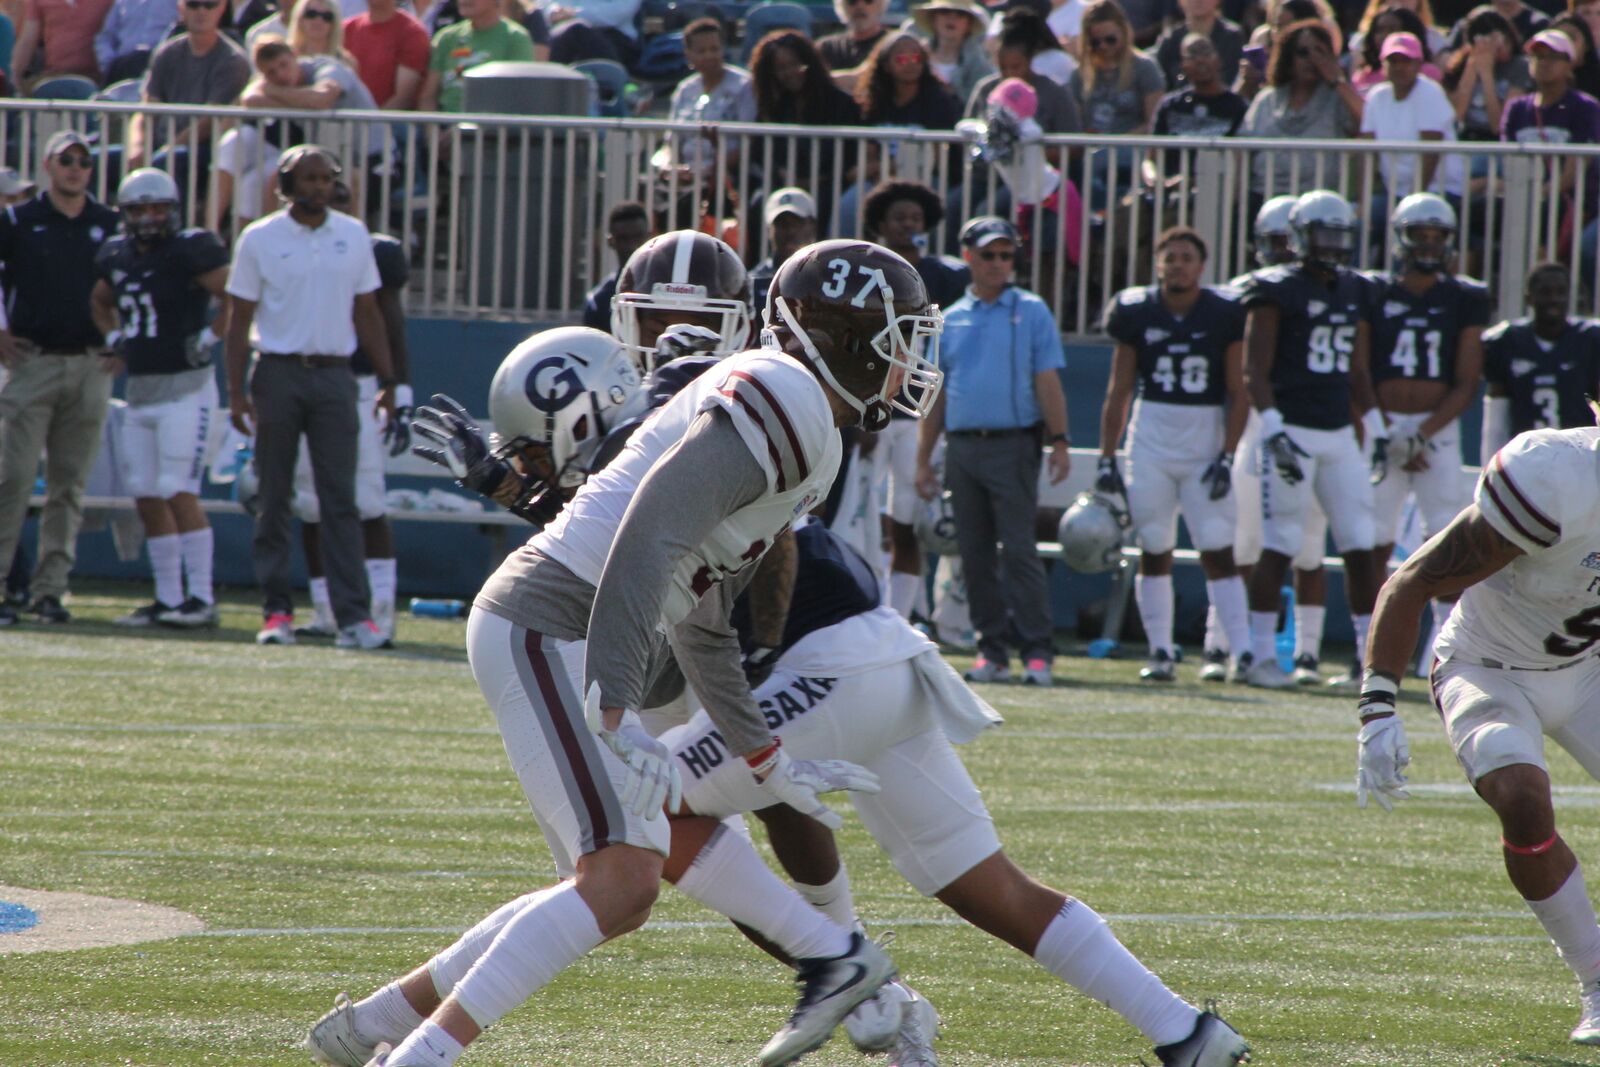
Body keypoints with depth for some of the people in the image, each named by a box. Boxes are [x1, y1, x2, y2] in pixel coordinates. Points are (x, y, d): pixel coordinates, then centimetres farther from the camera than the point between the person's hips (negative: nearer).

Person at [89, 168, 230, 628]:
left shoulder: (190, 252, -12)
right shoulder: (116, 256, 11)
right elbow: (100, 301, 31)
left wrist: (210, 337, -15)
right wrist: (114, 339, 15)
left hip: (185, 387, -8)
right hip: (139, 391, 8)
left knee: (179, 493, -12)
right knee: (146, 497, 7)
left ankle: (201, 599, -8)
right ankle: (169, 599, 14)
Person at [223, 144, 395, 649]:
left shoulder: (353, 236, 10)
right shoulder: (260, 239, 1)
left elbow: (367, 313, 14)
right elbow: (240, 320, 1)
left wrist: (387, 381, 9)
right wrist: (236, 390, -7)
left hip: (334, 376, 2)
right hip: (278, 374, -2)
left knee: (340, 500, -3)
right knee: (274, 499, 2)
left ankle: (354, 614, -8)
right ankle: (277, 611, 7)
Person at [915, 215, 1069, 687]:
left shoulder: (1031, 312, 4)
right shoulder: (950, 320, 14)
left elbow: (1047, 382, 0)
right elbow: (936, 394, 16)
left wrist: (1059, 442, -9)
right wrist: (923, 459, 12)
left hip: (1013, 444, -4)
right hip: (962, 447, 4)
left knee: (1018, 550, -9)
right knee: (975, 555, 5)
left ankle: (1037, 651, -10)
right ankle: (992, 649, 10)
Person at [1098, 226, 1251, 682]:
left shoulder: (1224, 315, -3)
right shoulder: (1137, 312, 2)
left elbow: (1239, 394, -1)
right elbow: (1118, 392, 7)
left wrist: (1227, 457, -8)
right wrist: (1106, 460, 4)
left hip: (1206, 439, -2)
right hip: (1150, 436, 2)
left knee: (1219, 553, -8)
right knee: (1154, 551, 5)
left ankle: (1244, 653, -10)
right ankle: (1161, 653, 12)